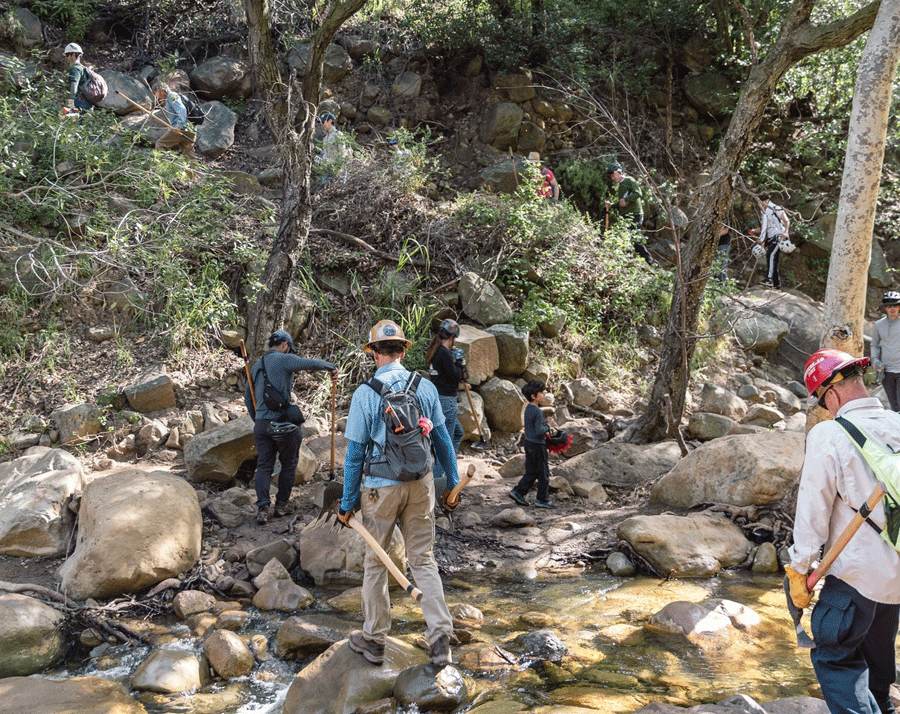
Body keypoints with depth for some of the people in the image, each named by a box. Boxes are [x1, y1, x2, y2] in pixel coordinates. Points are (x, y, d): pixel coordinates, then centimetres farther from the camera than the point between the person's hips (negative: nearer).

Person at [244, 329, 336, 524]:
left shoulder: (257, 366, 15)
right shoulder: (284, 360, -7)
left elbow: (247, 398, 20)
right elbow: (312, 364, -19)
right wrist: (331, 367, -1)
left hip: (261, 425, 6)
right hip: (282, 421, -6)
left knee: (264, 465, 8)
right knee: (289, 463, 11)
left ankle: (262, 507, -1)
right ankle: (282, 504, 16)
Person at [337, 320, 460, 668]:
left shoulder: (365, 394, -11)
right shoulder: (425, 387, 0)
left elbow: (355, 452, -8)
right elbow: (442, 439, 5)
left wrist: (347, 502, -1)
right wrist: (452, 482, 16)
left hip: (381, 486, -3)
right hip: (421, 482, 3)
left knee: (375, 563, 12)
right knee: (423, 559, 11)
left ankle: (374, 639, 23)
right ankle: (440, 635, 3)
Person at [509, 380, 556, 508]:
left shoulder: (528, 408, 8)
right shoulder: (537, 411, -21)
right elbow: (539, 431, -25)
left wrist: (544, 422, 9)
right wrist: (548, 425, -10)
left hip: (529, 444, 9)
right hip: (537, 445, -9)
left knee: (531, 472, 16)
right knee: (543, 473, 2)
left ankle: (518, 491, 12)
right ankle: (542, 499, 9)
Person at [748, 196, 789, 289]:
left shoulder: (775, 209, -4)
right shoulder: (763, 213, 18)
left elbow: (787, 221, -7)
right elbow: (764, 228, 24)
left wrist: (785, 232, -22)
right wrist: (755, 231, 6)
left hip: (779, 236, -8)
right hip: (770, 238, 8)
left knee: (771, 255, -25)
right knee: (772, 260, 4)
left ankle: (769, 279, -33)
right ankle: (777, 284, 8)